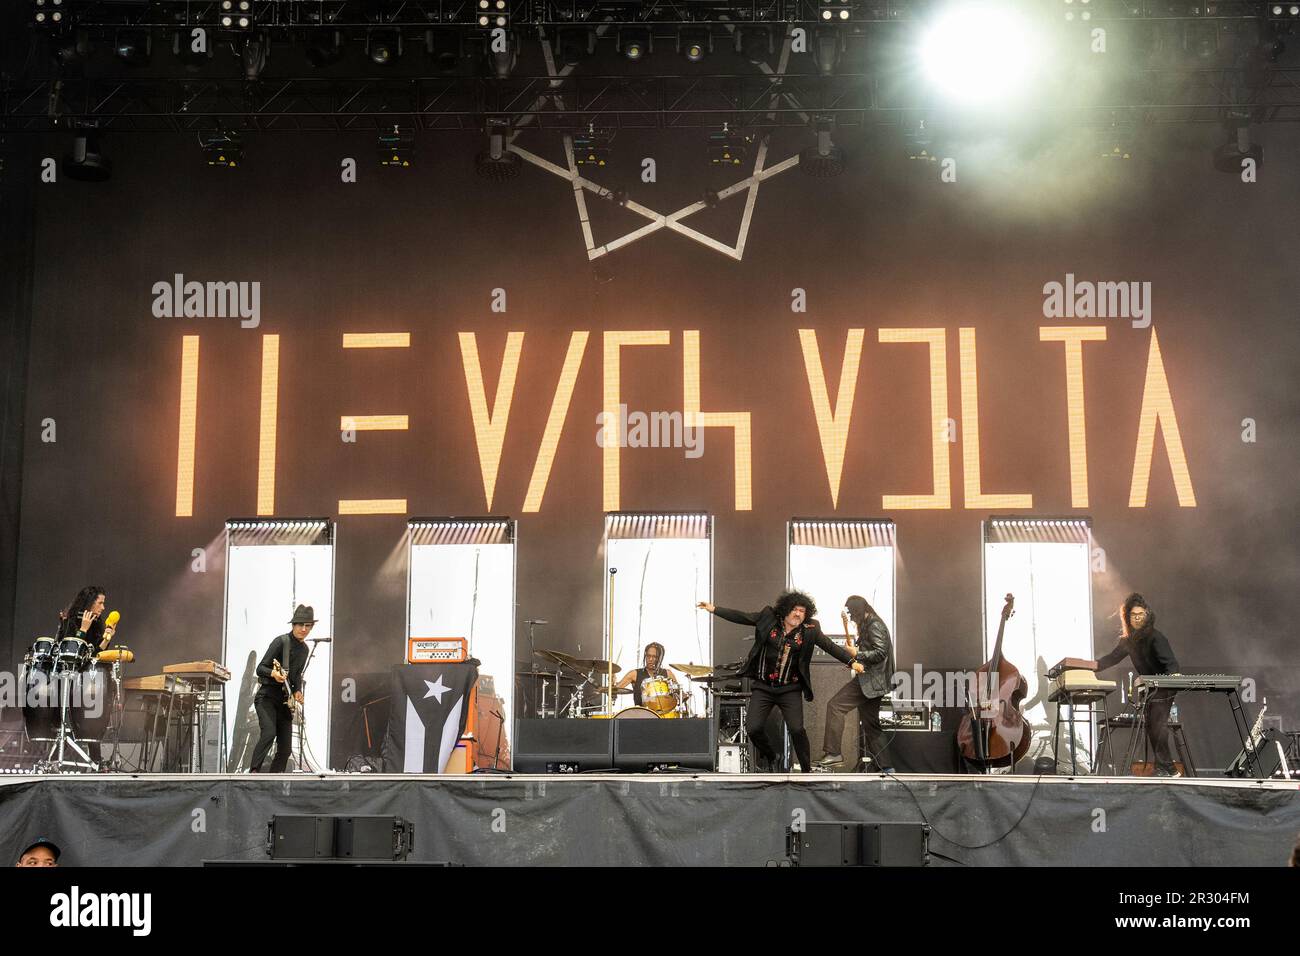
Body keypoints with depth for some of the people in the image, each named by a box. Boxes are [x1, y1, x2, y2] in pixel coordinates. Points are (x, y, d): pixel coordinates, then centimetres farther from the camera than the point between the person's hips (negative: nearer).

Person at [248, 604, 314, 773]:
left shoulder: (304, 649, 12)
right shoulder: (281, 642, -10)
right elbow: (260, 668, -13)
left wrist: (297, 691, 5)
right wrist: (273, 674, -33)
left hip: (285, 700, 7)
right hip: (267, 696, -7)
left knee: (285, 747, 3)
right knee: (269, 733, -29)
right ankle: (253, 772, -24)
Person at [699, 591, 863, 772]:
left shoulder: (810, 629, -3)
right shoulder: (768, 617, -1)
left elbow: (830, 646, -4)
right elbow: (741, 616, 1)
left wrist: (851, 662, -13)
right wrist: (714, 609, -3)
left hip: (790, 689, -1)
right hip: (763, 687, 1)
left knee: (796, 729, -14)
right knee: (753, 728, -6)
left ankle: (807, 770, 5)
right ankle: (770, 758, 24)